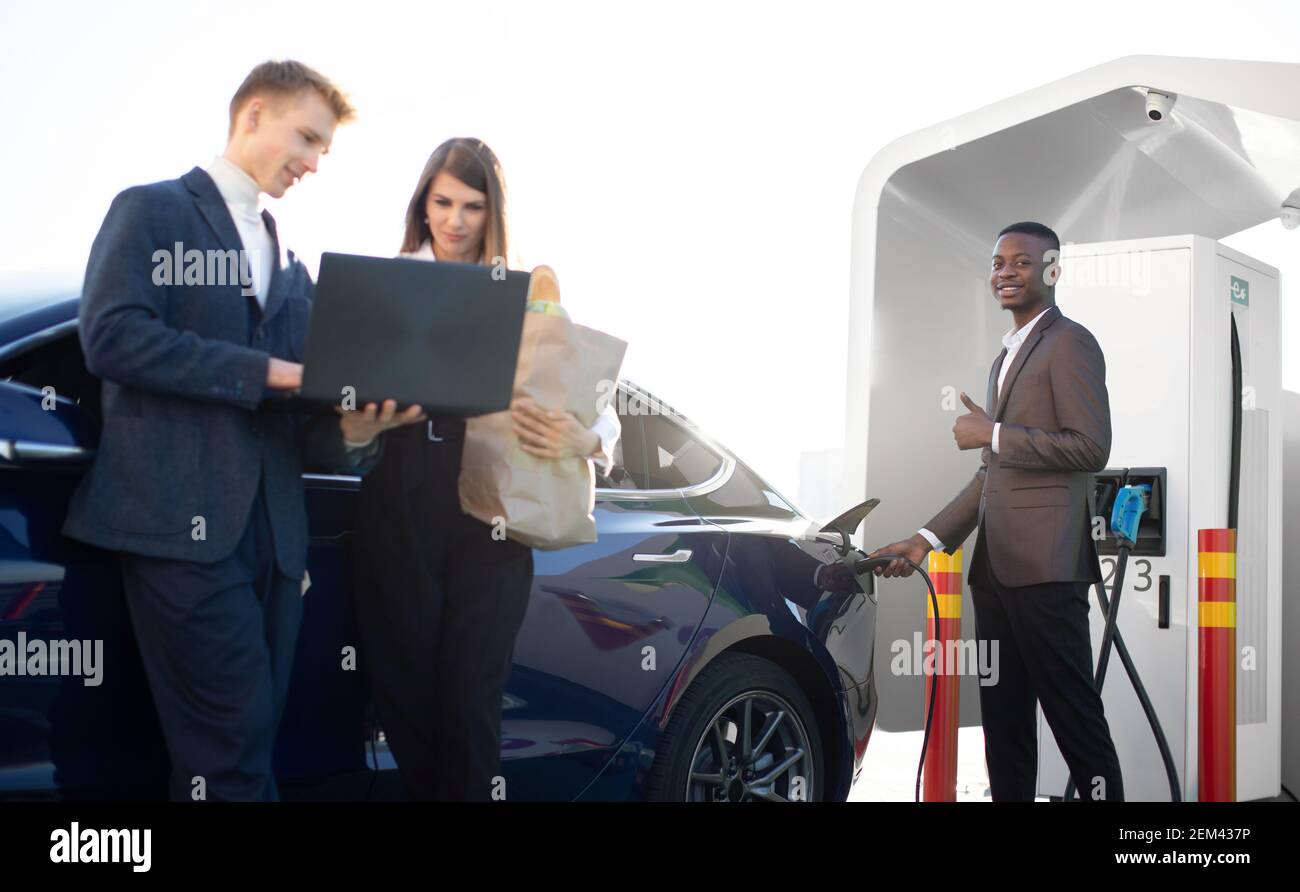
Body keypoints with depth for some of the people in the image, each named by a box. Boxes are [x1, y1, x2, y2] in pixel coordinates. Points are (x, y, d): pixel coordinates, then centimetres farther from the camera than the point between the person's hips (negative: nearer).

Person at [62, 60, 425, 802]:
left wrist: (354, 430, -7)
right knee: (234, 745, -10)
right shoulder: (152, 211, 4)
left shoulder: (292, 267, 23)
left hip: (274, 531, 7)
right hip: (181, 519, -6)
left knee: (247, 741, 7)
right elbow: (111, 335, -14)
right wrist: (267, 371, -13)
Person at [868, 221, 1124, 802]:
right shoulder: (1007, 355, 23)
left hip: (1045, 568, -9)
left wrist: (992, 434, -12)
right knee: (1004, 721, 12)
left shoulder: (1069, 343, -5)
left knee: (1075, 716, -4)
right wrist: (928, 538, 17)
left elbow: (1090, 447, -16)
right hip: (997, 568, 9)